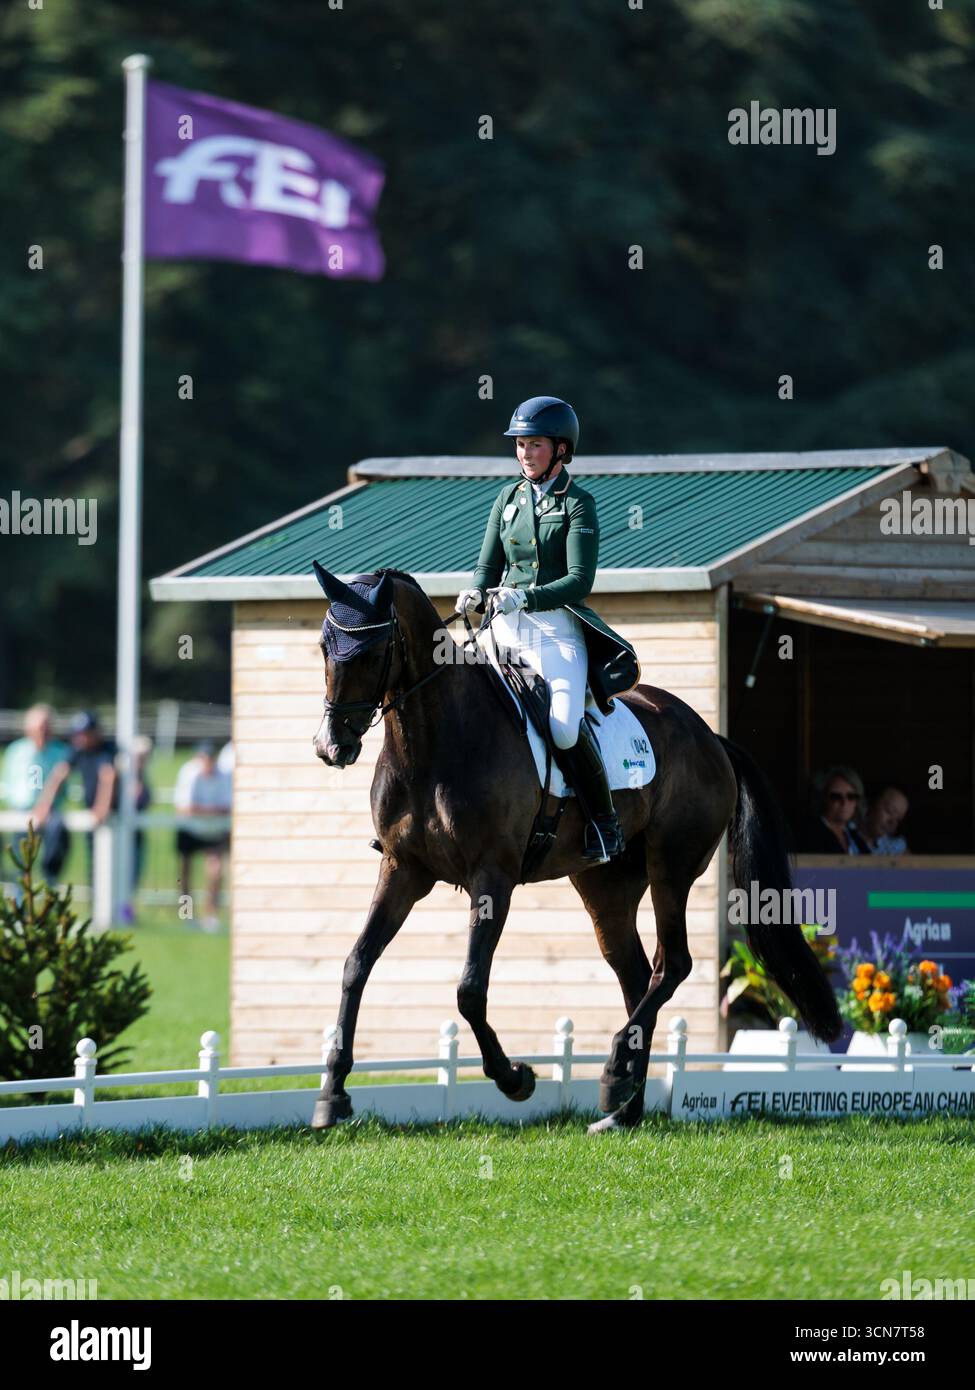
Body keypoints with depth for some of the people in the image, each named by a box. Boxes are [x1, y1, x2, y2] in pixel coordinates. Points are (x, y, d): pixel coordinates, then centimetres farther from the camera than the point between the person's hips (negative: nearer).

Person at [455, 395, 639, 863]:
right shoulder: (509, 497, 13)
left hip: (558, 627, -5)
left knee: (565, 727, -26)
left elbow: (579, 582, -11)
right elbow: (488, 565, 15)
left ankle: (604, 820, -8)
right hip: (507, 627, 5)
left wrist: (526, 597, -24)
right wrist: (475, 593, -8)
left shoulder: (578, 504, -2)